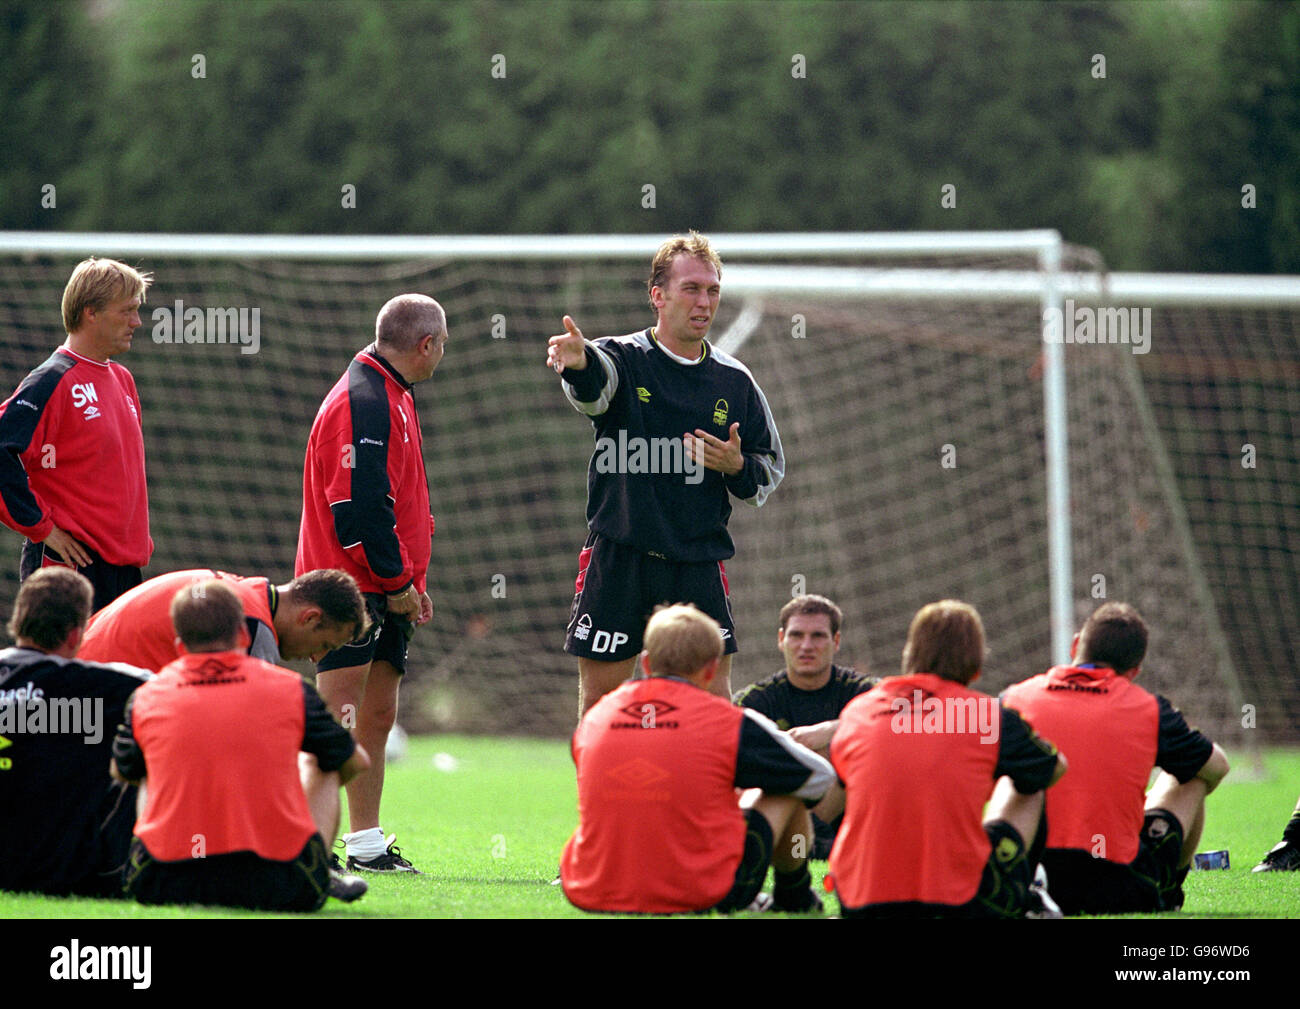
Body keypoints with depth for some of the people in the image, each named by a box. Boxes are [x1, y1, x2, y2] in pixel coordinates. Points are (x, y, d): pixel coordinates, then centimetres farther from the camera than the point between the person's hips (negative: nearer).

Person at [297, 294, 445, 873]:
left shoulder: (390, 398, 18)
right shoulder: (363, 402, -16)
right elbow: (358, 505, -23)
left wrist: (410, 579, 15)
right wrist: (398, 581, -17)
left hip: (384, 591, 10)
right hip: (351, 587, -10)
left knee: (377, 717, 12)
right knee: (340, 717, -13)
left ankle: (367, 844, 17)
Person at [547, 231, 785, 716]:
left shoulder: (735, 381, 8)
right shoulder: (623, 359, -2)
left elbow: (770, 470, 17)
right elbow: (593, 388, -28)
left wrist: (736, 467, -8)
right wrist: (577, 363, -54)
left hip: (700, 564, 2)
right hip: (618, 558, -2)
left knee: (716, 700, -1)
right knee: (599, 701, 2)